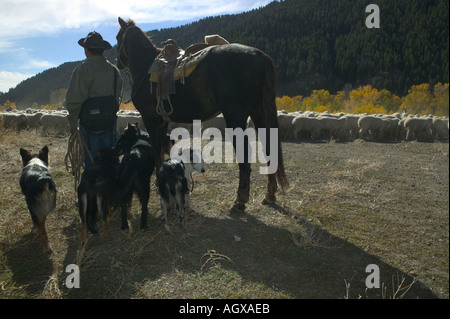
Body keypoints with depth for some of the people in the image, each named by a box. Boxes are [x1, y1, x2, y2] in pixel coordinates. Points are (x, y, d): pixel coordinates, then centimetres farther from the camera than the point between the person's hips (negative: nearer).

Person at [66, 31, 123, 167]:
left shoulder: (82, 70, -12)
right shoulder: (114, 70, 6)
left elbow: (74, 101, -12)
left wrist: (73, 123, -2)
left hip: (90, 125, -5)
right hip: (110, 124, 5)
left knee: (92, 162, 3)